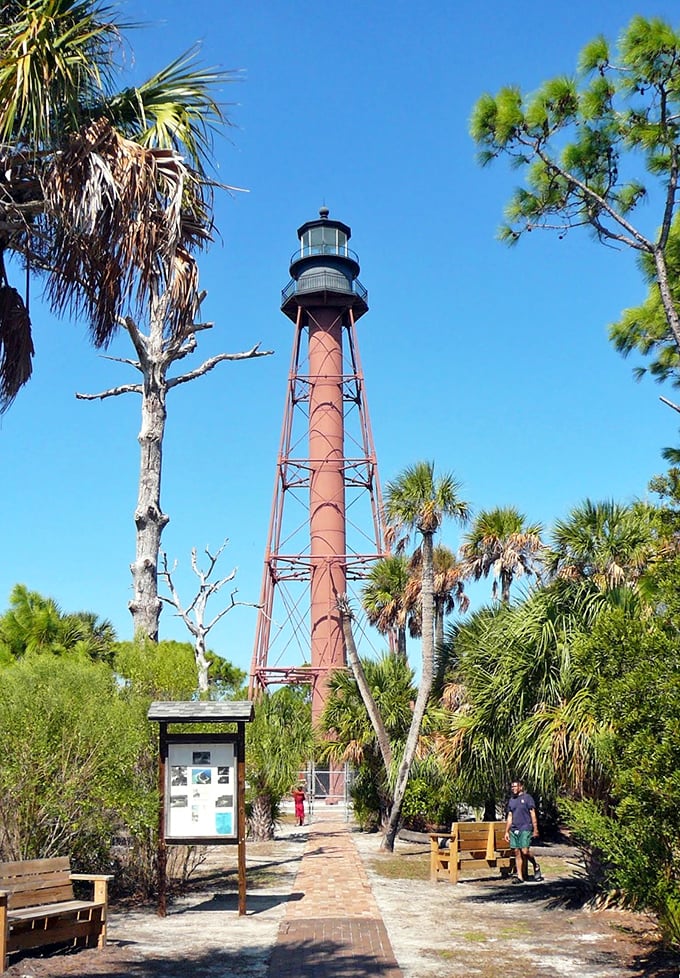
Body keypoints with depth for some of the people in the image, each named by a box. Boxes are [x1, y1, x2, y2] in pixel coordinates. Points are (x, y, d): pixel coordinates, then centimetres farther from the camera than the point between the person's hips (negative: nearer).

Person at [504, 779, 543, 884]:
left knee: (525, 851, -13)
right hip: (514, 830, 6)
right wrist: (507, 831, 16)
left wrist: (535, 829, -9)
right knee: (517, 853, 3)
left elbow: (533, 815, -3)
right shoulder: (511, 800, 17)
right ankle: (520, 877, 7)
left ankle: (536, 867, 14)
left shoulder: (527, 798, 0)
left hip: (525, 829, -6)